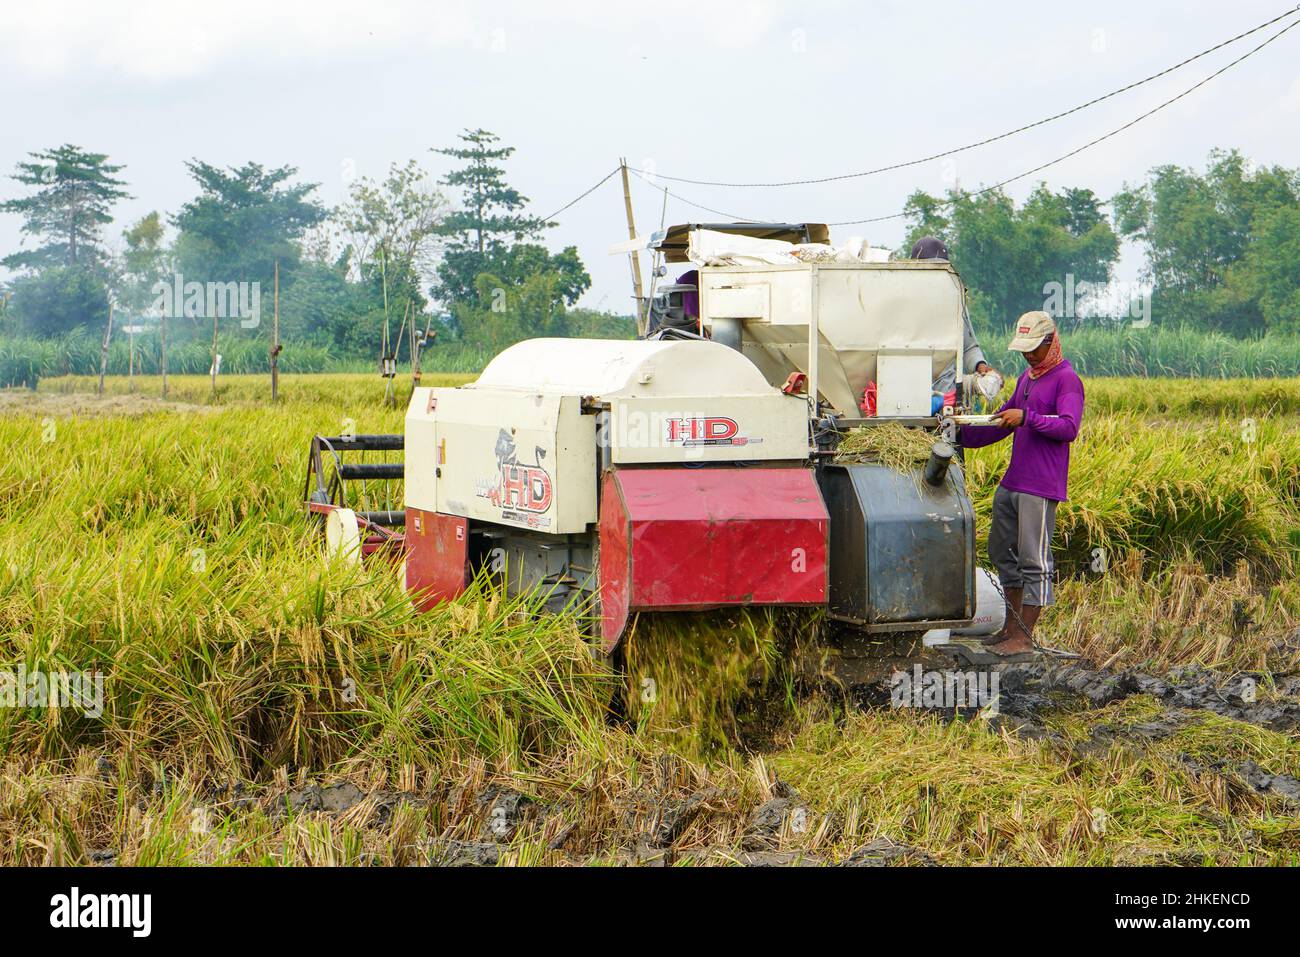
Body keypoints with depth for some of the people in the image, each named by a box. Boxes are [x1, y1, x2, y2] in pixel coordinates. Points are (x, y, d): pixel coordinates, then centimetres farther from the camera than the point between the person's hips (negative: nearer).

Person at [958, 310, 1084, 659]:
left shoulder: (1067, 380, -8)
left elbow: (1068, 428, -20)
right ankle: (1012, 627, 24)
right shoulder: (1026, 377, 20)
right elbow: (1003, 421, 29)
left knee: (1034, 561, -6)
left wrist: (1027, 418, -27)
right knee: (1002, 551, 14)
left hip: (1040, 487, -10)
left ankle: (1024, 637, -3)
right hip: (1011, 483, 10)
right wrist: (964, 435, 22)